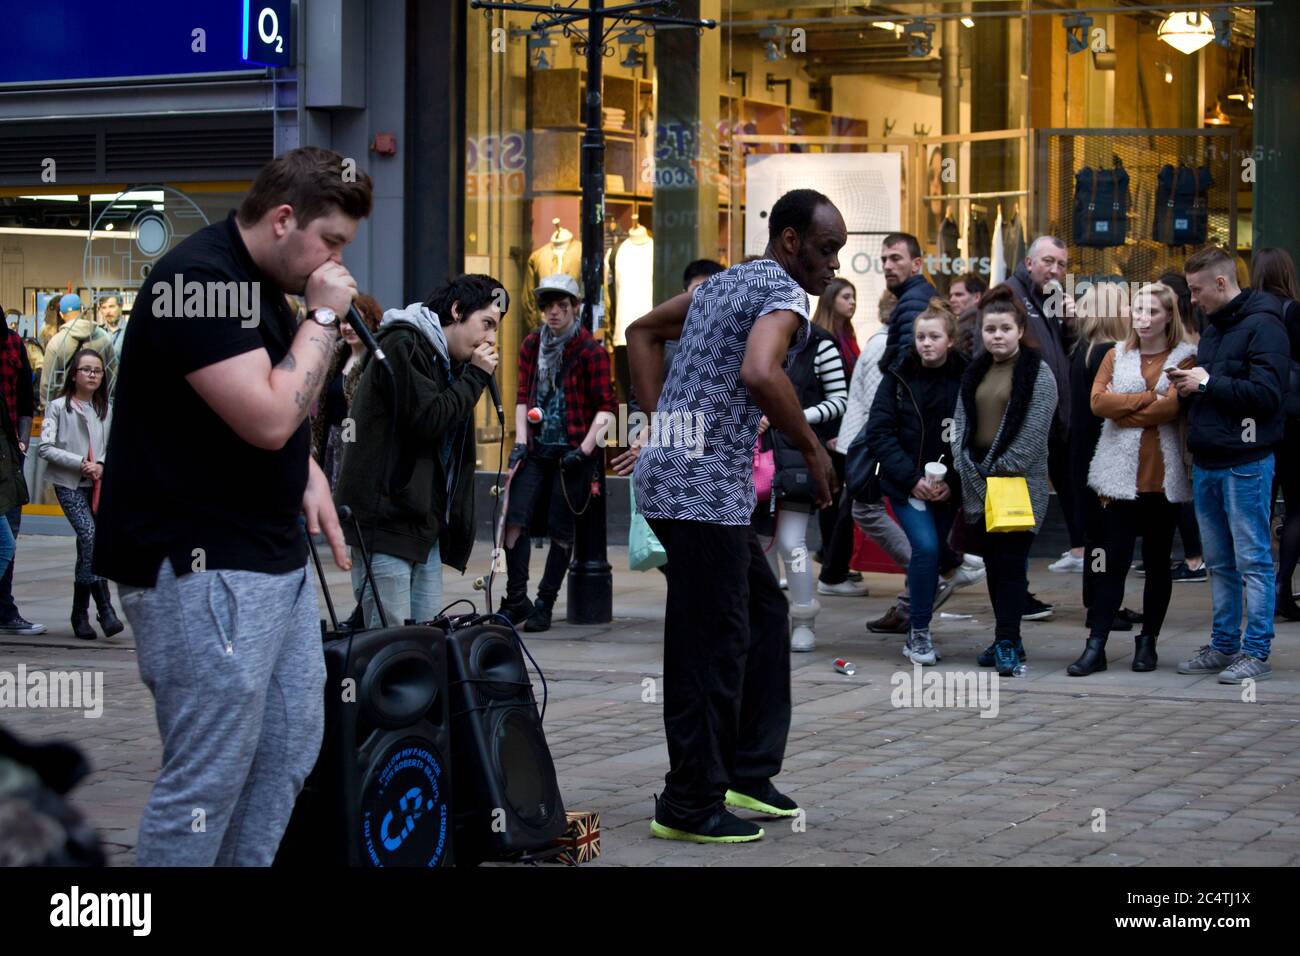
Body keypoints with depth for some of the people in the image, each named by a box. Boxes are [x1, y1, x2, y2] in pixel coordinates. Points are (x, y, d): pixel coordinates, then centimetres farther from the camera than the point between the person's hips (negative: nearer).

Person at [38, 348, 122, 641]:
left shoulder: (106, 410, 11)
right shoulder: (58, 407, -2)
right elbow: (45, 448, -7)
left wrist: (101, 465, -6)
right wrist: (80, 463, -14)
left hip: (97, 484, 4)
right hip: (68, 483, -4)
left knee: (87, 547, 5)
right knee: (90, 537, -19)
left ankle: (81, 614, 14)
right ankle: (105, 611, -21)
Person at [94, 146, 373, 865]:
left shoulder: (261, 284, 14)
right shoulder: (198, 280, -18)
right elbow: (268, 419, -24)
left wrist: (309, 473, 9)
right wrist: (323, 318, -13)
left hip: (274, 558, 11)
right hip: (201, 570, -10)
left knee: (290, 749, 13)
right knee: (207, 781, -6)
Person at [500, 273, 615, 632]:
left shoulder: (590, 351, -6)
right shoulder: (532, 345, 9)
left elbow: (606, 407, -7)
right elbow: (523, 396, 14)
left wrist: (585, 449, -16)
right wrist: (520, 440, 2)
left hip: (572, 451, -4)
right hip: (537, 448, 4)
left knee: (560, 529, 1)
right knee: (516, 518, -9)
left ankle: (545, 604, 9)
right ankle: (516, 598, -2)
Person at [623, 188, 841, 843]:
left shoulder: (724, 282, 19)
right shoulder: (785, 293, -11)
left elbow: (643, 331, 28)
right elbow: (759, 373, -30)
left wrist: (661, 421, 20)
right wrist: (812, 448, -17)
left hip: (669, 468, 10)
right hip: (705, 485, -10)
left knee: (762, 612, 18)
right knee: (713, 642, -4)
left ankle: (744, 773, 23)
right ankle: (691, 805, 2)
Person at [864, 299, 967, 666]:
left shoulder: (965, 379, -4)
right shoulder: (899, 378, -3)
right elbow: (879, 432, -5)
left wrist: (952, 482, -11)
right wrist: (912, 478, -13)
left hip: (947, 487, 1)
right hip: (906, 483, -1)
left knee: (932, 555, 8)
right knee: (926, 547, -18)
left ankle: (918, 635, 25)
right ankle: (919, 633, -8)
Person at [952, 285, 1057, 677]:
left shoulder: (1038, 373, -4)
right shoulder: (974, 373, 15)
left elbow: (1034, 431, -11)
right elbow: (961, 423, 13)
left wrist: (1000, 471, -13)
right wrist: (968, 469, -1)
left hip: (1019, 482, -6)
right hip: (978, 481, 6)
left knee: (1010, 563, -10)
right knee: (992, 563, 10)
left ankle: (1008, 644, -10)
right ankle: (1006, 638, 18)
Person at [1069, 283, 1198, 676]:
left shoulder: (1184, 359, 1)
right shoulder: (1117, 356, 12)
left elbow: (1170, 407, -14)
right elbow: (1098, 400, -3)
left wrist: (1123, 408, -7)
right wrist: (1148, 399, -10)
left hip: (1164, 476, -2)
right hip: (1120, 472, 2)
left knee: (1157, 561, 8)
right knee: (1113, 562, -2)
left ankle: (1147, 643, 16)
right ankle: (1096, 646, -3)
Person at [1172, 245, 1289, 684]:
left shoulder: (1262, 326, -12)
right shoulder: (1212, 328, 17)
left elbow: (1266, 394, -21)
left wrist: (1208, 383, -14)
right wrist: (1189, 385, 4)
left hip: (1245, 463, -9)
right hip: (1207, 462, 9)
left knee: (1253, 561, -3)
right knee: (1219, 562, 14)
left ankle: (1256, 652, 0)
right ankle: (1224, 646, 21)